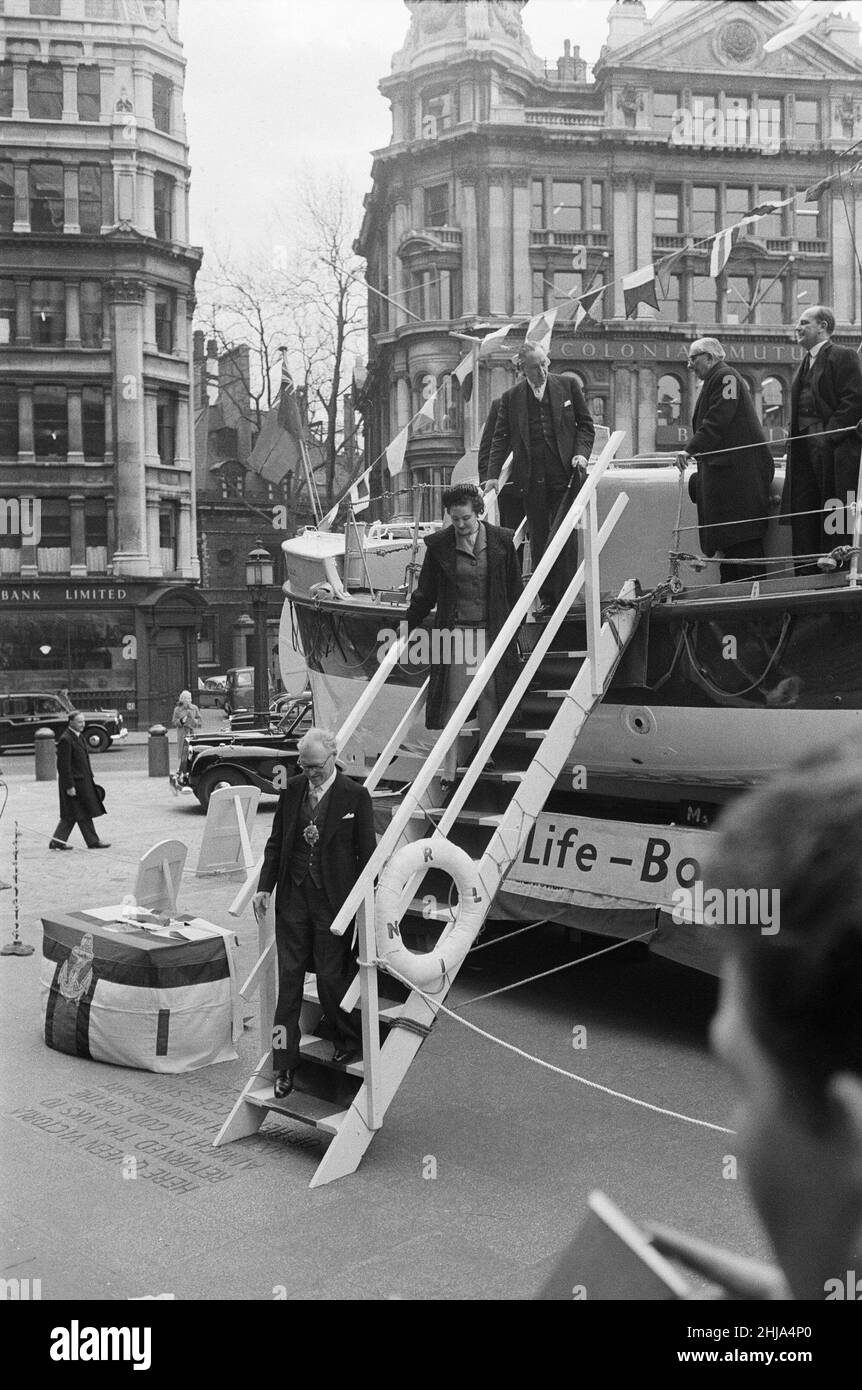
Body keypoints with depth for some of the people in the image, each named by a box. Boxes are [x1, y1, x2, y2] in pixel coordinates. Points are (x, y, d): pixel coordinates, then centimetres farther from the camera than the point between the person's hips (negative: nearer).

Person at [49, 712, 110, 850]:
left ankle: (57, 841, 16)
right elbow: (63, 765, -20)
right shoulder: (65, 740, -18)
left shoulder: (77, 736, 13)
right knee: (83, 813, 0)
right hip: (75, 783, -10)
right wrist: (69, 786, -21)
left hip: (82, 781, 10)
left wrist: (89, 779, 22)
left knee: (71, 815, 12)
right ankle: (92, 841, 9)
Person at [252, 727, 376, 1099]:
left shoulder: (355, 796, -6)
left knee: (331, 976, 1)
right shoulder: (291, 790, 5)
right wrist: (264, 886, 5)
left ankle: (349, 1040, 30)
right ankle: (285, 1066, 13)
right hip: (293, 897, 4)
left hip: (333, 900, -3)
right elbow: (276, 842, 12)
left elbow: (366, 853, -3)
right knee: (289, 978, 5)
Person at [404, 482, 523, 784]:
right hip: (454, 631, -1)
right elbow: (425, 594, 7)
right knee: (452, 699, -2)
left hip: (492, 631, 1)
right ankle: (448, 767, 4)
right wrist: (404, 628, 6)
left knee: (490, 696, 6)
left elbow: (514, 590, 7)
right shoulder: (439, 545, -2)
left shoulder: (501, 541, 0)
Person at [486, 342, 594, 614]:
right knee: (538, 539, 3)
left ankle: (565, 597, 1)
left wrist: (581, 453, -6)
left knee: (565, 535, -4)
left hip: (564, 473, -1)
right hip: (531, 478, 1)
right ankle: (546, 599, 10)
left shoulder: (567, 385, 6)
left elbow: (585, 424, 10)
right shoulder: (510, 397, 7)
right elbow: (501, 438, 8)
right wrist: (493, 474, -3)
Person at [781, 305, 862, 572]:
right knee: (803, 517, 6)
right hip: (804, 449, 8)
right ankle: (806, 573, 11)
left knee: (833, 518, -5)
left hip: (834, 449, -8)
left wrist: (828, 435, -18)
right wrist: (795, 432, 8)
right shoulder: (806, 363, 21)